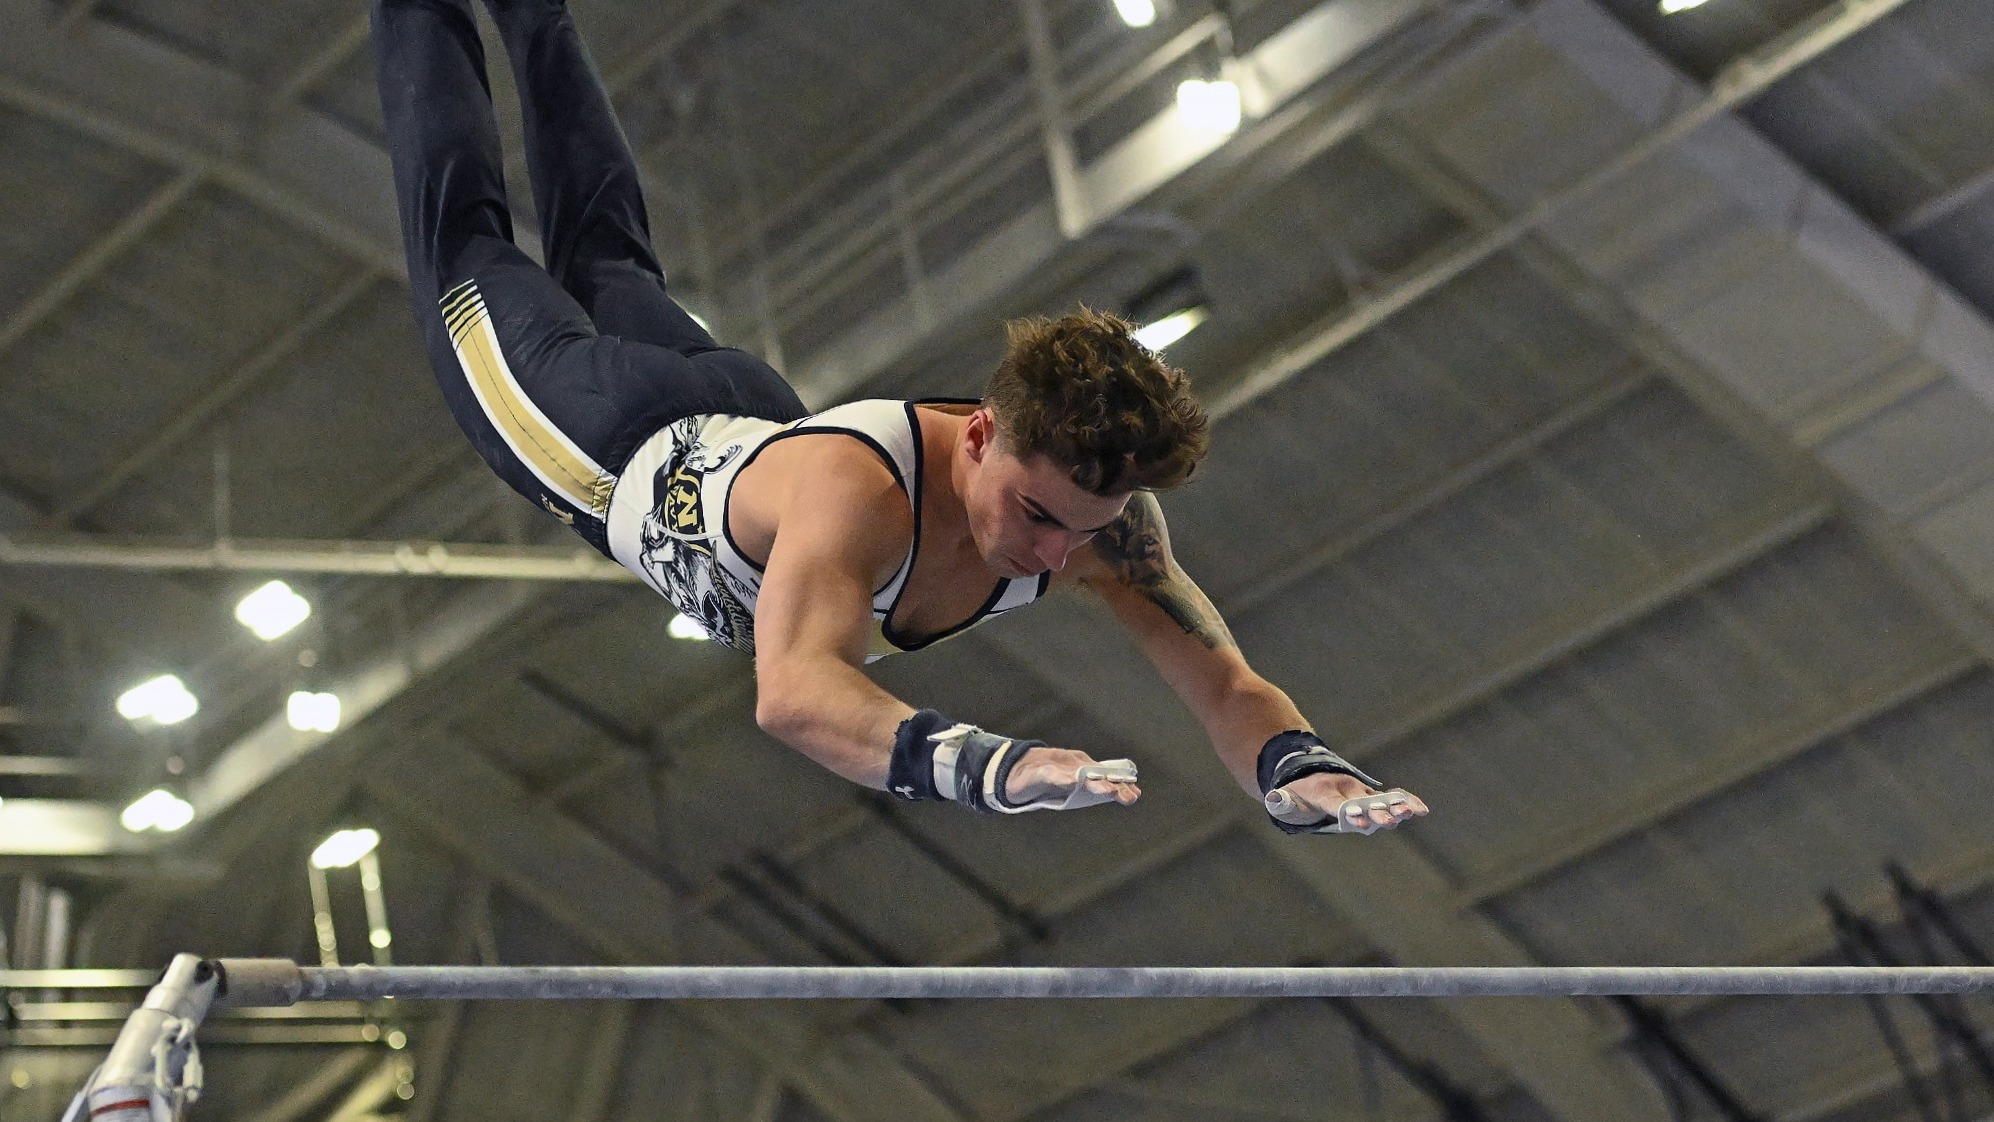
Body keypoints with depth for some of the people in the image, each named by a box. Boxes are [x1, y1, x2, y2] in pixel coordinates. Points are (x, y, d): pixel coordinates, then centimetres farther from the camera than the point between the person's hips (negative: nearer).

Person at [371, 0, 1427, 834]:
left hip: (747, 422, 5)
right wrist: (980, 764, -82)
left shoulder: (1101, 506, -34)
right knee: (464, 240, 23)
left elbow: (1228, 683, -33)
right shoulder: (856, 485, -50)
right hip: (618, 451, -5)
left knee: (610, 255, 34)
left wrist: (1301, 768, -56)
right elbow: (792, 691, -66)